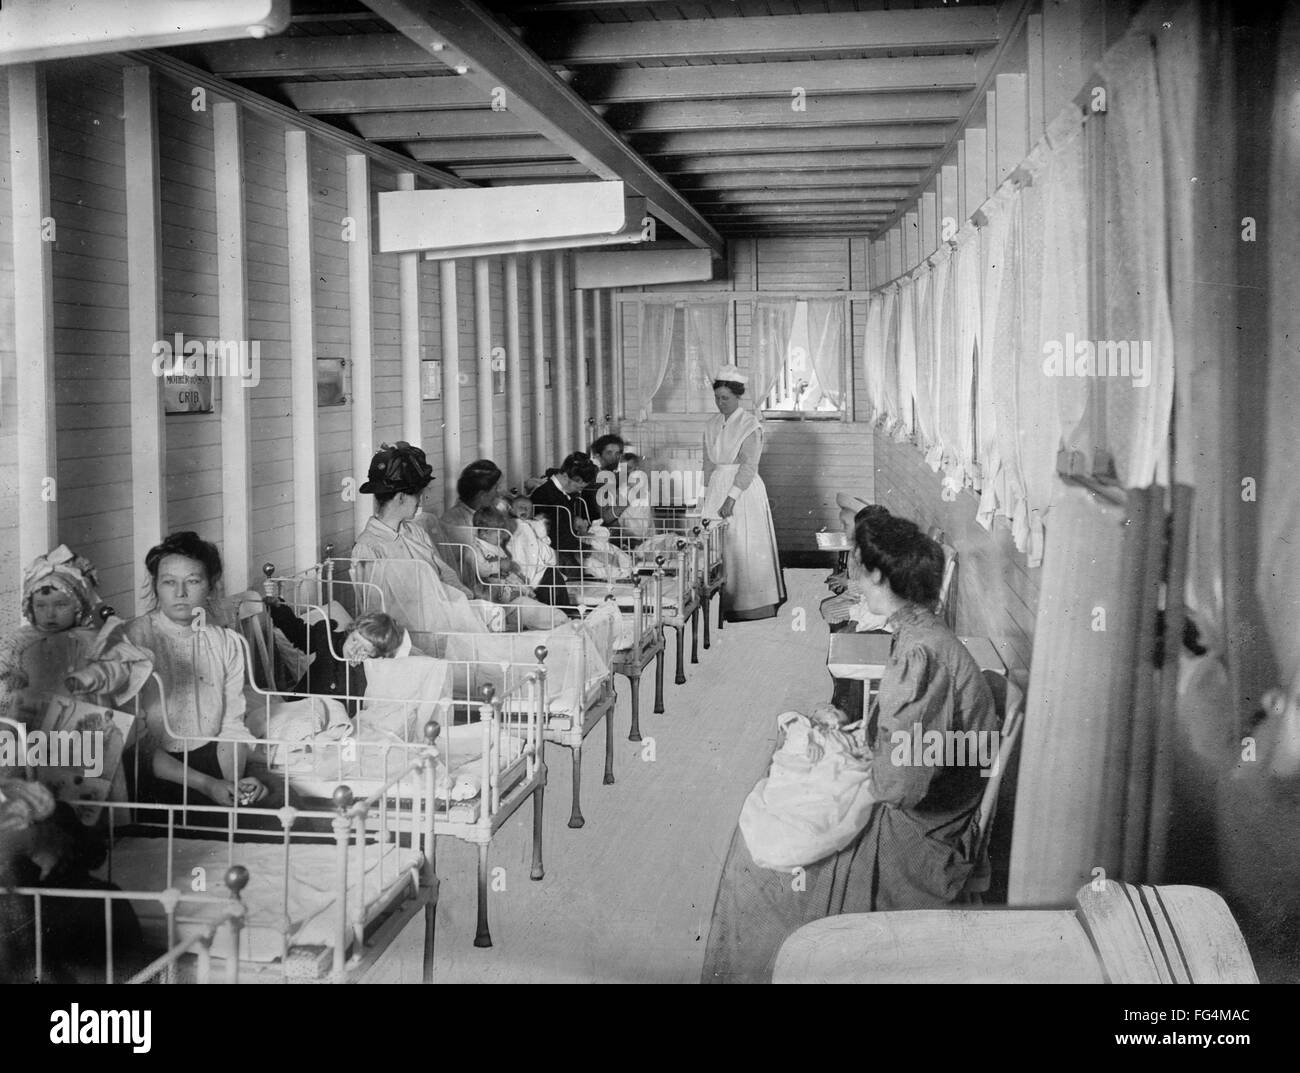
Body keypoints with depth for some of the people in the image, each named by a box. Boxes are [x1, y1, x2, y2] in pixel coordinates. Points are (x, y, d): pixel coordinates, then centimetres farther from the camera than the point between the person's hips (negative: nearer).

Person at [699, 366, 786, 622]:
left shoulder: (750, 425, -9)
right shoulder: (713, 424, 11)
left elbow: (748, 466, -16)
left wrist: (732, 498, -22)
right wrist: (706, 494, 10)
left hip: (744, 490, -6)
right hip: (717, 488, 6)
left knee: (743, 549, -6)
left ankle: (751, 611, 1)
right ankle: (723, 606, 7)